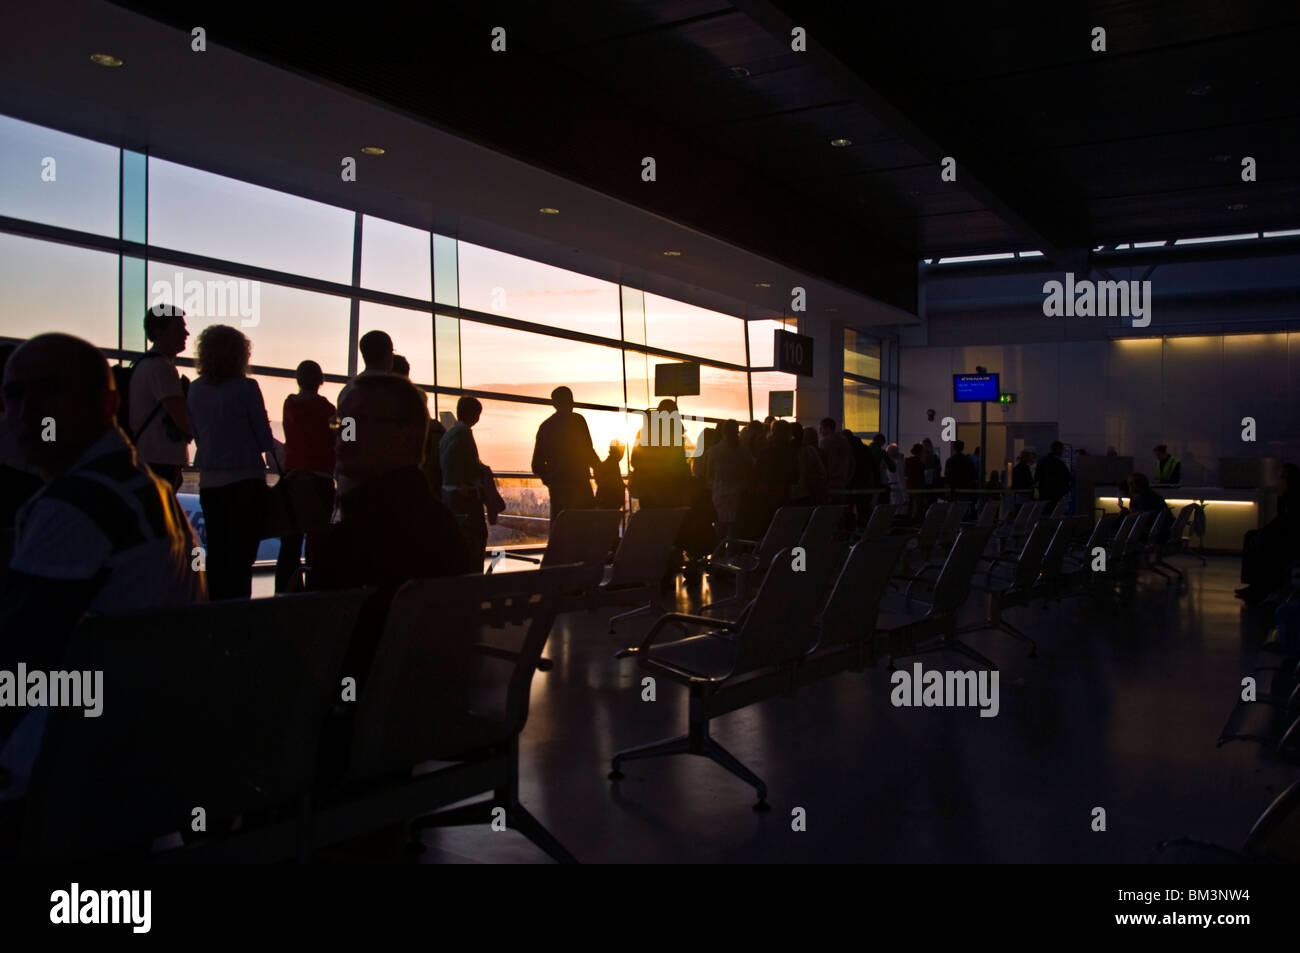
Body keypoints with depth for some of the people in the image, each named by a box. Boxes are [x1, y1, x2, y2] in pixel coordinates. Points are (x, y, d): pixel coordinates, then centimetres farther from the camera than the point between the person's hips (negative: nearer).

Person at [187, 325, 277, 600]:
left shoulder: (195, 389, 6)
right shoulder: (246, 388, -9)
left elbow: (196, 434, 15)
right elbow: (265, 440, -6)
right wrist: (275, 445, 15)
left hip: (209, 482, 5)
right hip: (245, 480, -5)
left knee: (215, 553, 13)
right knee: (241, 555, -2)